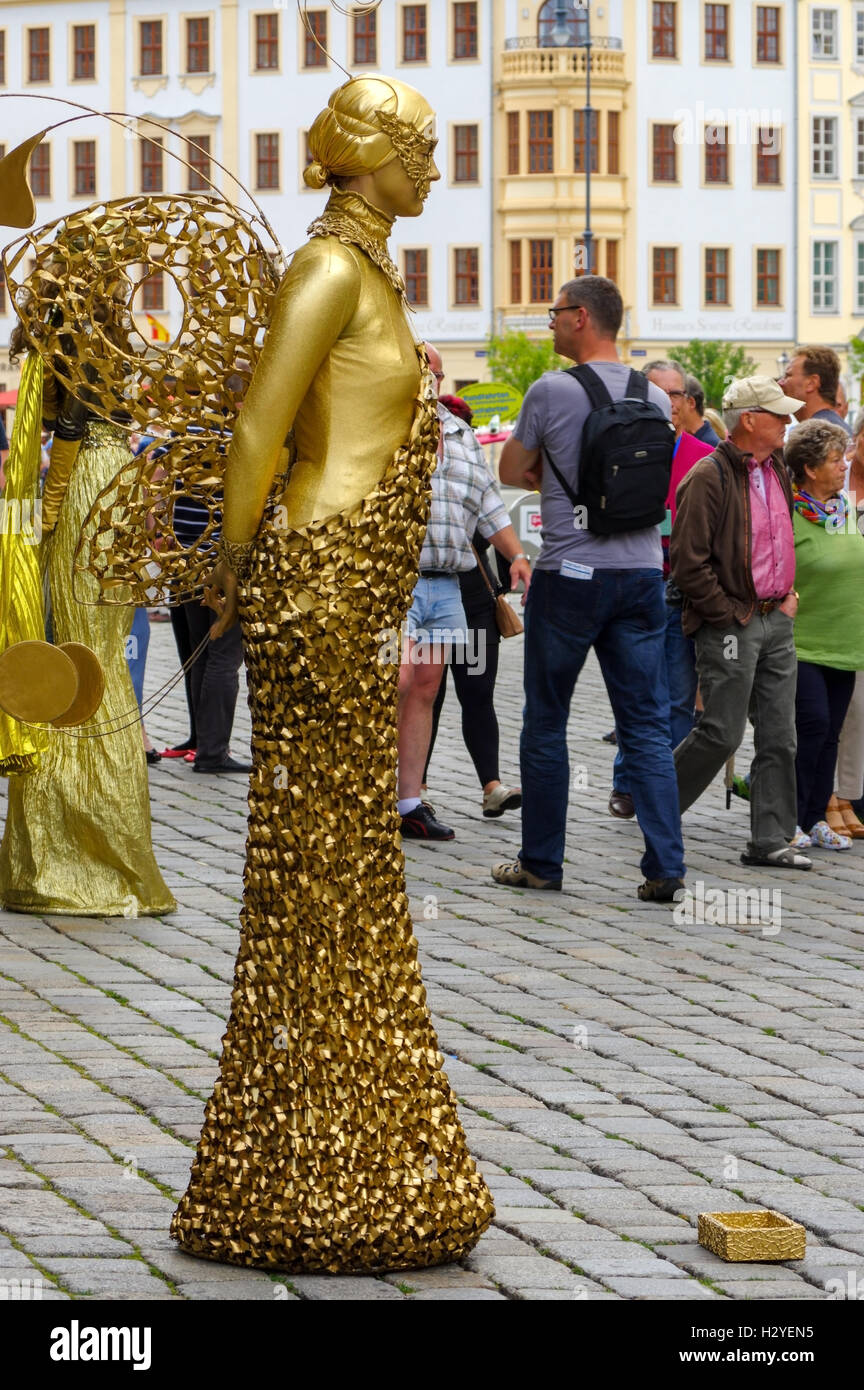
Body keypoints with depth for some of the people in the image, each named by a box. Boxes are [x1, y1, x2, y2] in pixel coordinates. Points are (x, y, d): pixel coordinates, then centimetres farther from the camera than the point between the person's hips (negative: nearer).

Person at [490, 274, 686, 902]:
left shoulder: (551, 392, -10)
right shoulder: (655, 398, 5)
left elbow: (512, 471, 3)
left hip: (570, 575, -4)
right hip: (643, 573, 4)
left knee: (546, 724, 9)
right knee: (648, 725, 4)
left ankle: (541, 862, 14)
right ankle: (665, 866, -3)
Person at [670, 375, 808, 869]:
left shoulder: (778, 470, 11)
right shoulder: (709, 478, -14)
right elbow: (688, 563, -17)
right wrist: (729, 615, -14)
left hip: (777, 621, 8)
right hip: (730, 625, -8)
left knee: (779, 736, 5)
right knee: (723, 733, -5)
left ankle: (771, 840, 9)